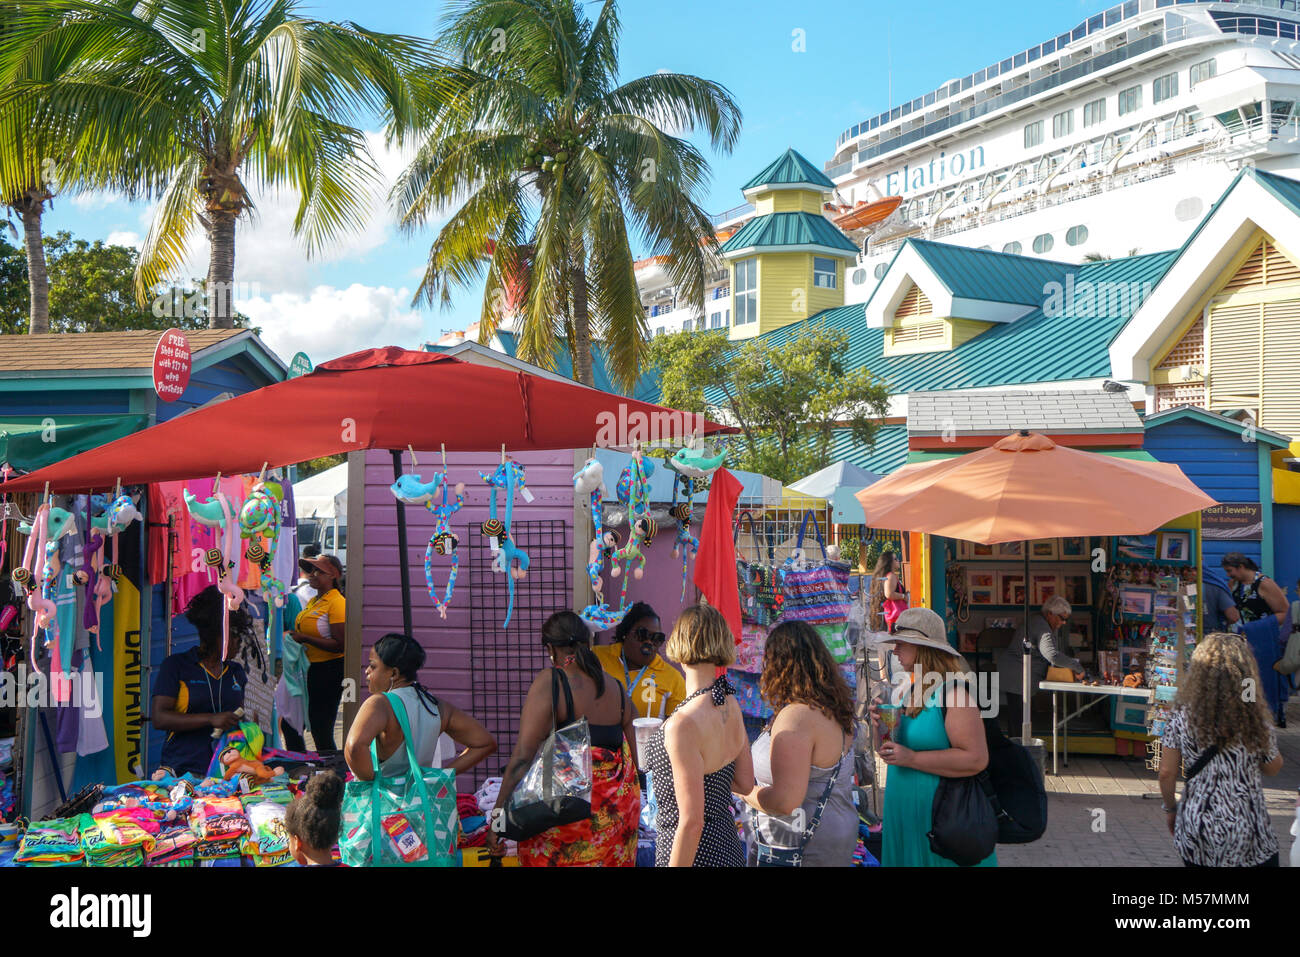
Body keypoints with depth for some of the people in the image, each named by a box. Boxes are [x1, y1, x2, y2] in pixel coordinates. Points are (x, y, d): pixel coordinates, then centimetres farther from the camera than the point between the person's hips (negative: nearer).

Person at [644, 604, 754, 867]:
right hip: (728, 850, 8)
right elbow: (745, 784, 12)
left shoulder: (683, 724, -24)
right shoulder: (731, 707, 1)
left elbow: (691, 823, -23)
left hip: (696, 855, -8)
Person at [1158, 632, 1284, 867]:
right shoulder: (1255, 719, -12)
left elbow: (1166, 772, -3)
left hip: (1195, 829, 2)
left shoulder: (1182, 717, -8)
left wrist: (1169, 809, 13)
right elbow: (1273, 768, 5)